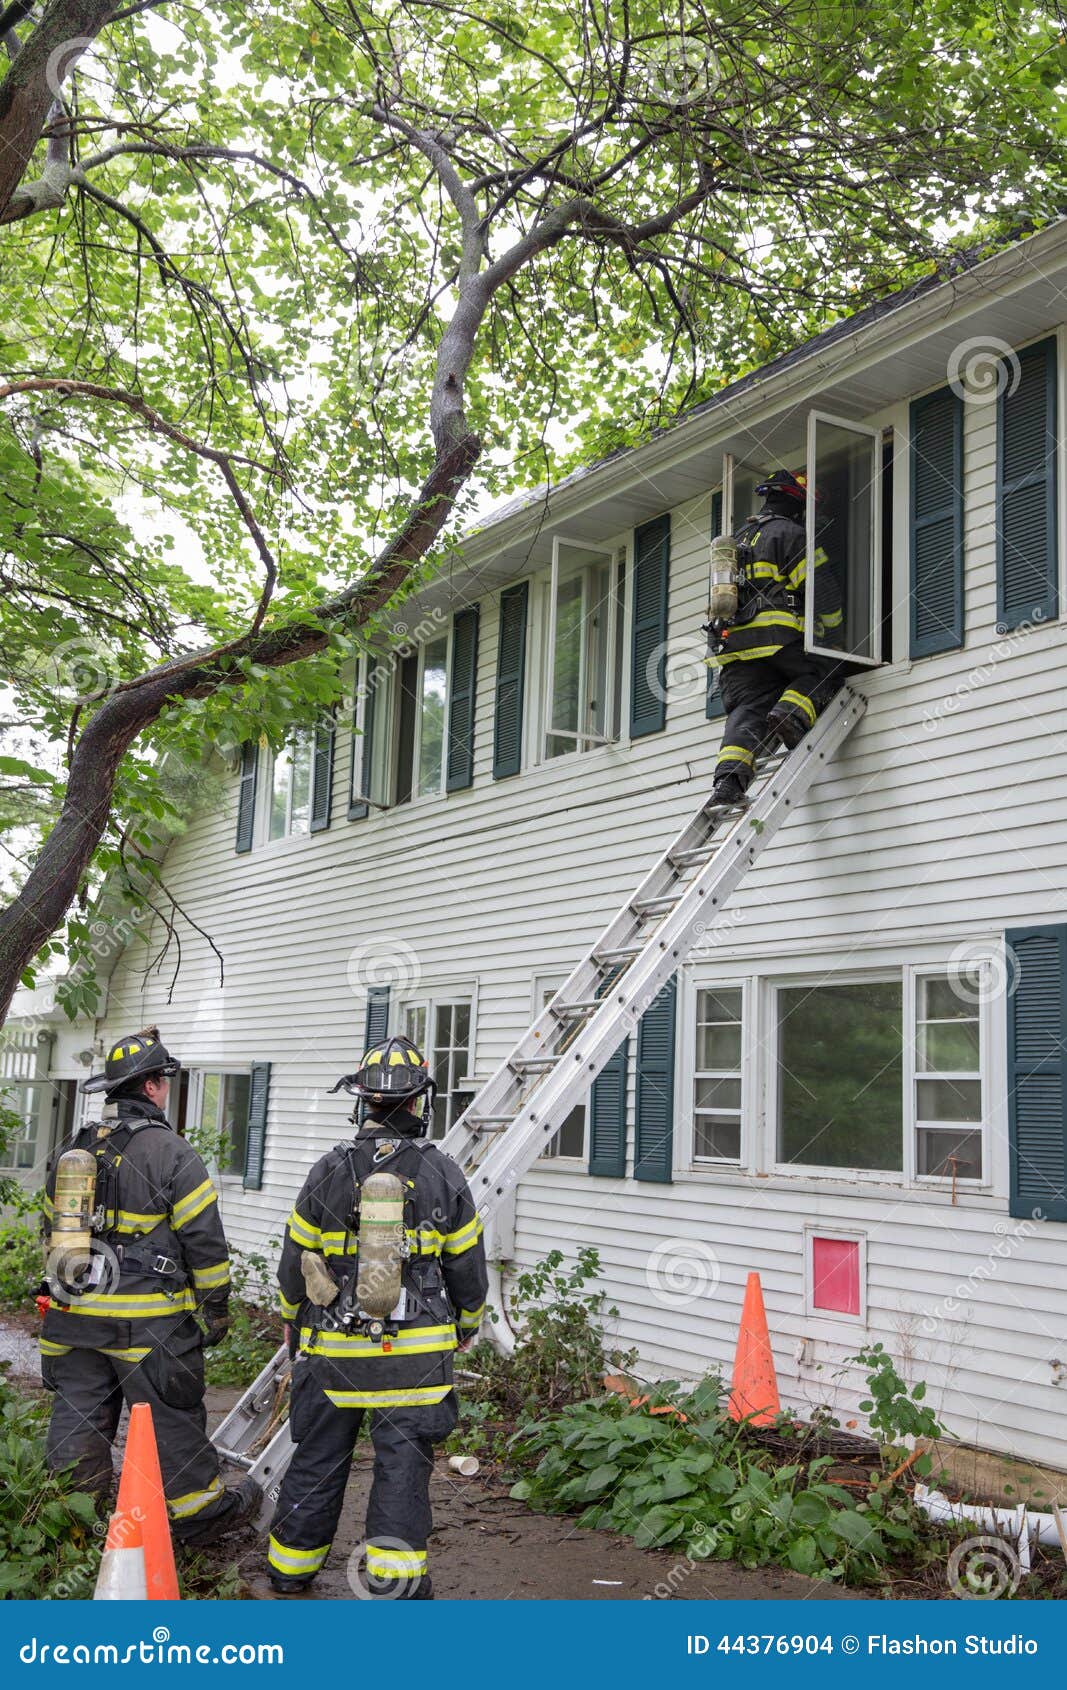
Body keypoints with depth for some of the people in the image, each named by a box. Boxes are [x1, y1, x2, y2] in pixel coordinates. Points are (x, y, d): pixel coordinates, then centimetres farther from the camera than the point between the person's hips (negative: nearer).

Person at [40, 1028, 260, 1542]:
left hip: (74, 1315, 6)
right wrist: (216, 1306, -1)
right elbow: (204, 1238, -11)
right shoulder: (170, 1152, -12)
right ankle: (197, 1512, 18)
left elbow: (54, 1231, 18)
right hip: (147, 1321, -6)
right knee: (172, 1421, 6)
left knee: (77, 1417, 14)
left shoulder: (68, 1152, 9)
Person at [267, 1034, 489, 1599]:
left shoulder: (329, 1171, -3)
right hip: (416, 1351, -1)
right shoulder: (442, 1174, -5)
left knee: (318, 1455, 14)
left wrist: (296, 1323, 21)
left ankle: (291, 1564, 27)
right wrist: (467, 1324, 20)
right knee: (402, 1460, 6)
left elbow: (295, 1261, 4)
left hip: (334, 1348, 2)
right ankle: (394, 1575, 7)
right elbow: (467, 1264, 3)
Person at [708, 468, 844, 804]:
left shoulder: (737, 539, 28)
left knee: (746, 710, -1)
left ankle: (729, 778, -20)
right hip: (779, 638, -6)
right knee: (819, 671, 14)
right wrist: (832, 631, 9)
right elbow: (822, 587, -5)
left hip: (734, 642, 6)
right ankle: (791, 713, -14)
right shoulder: (791, 533, 2)